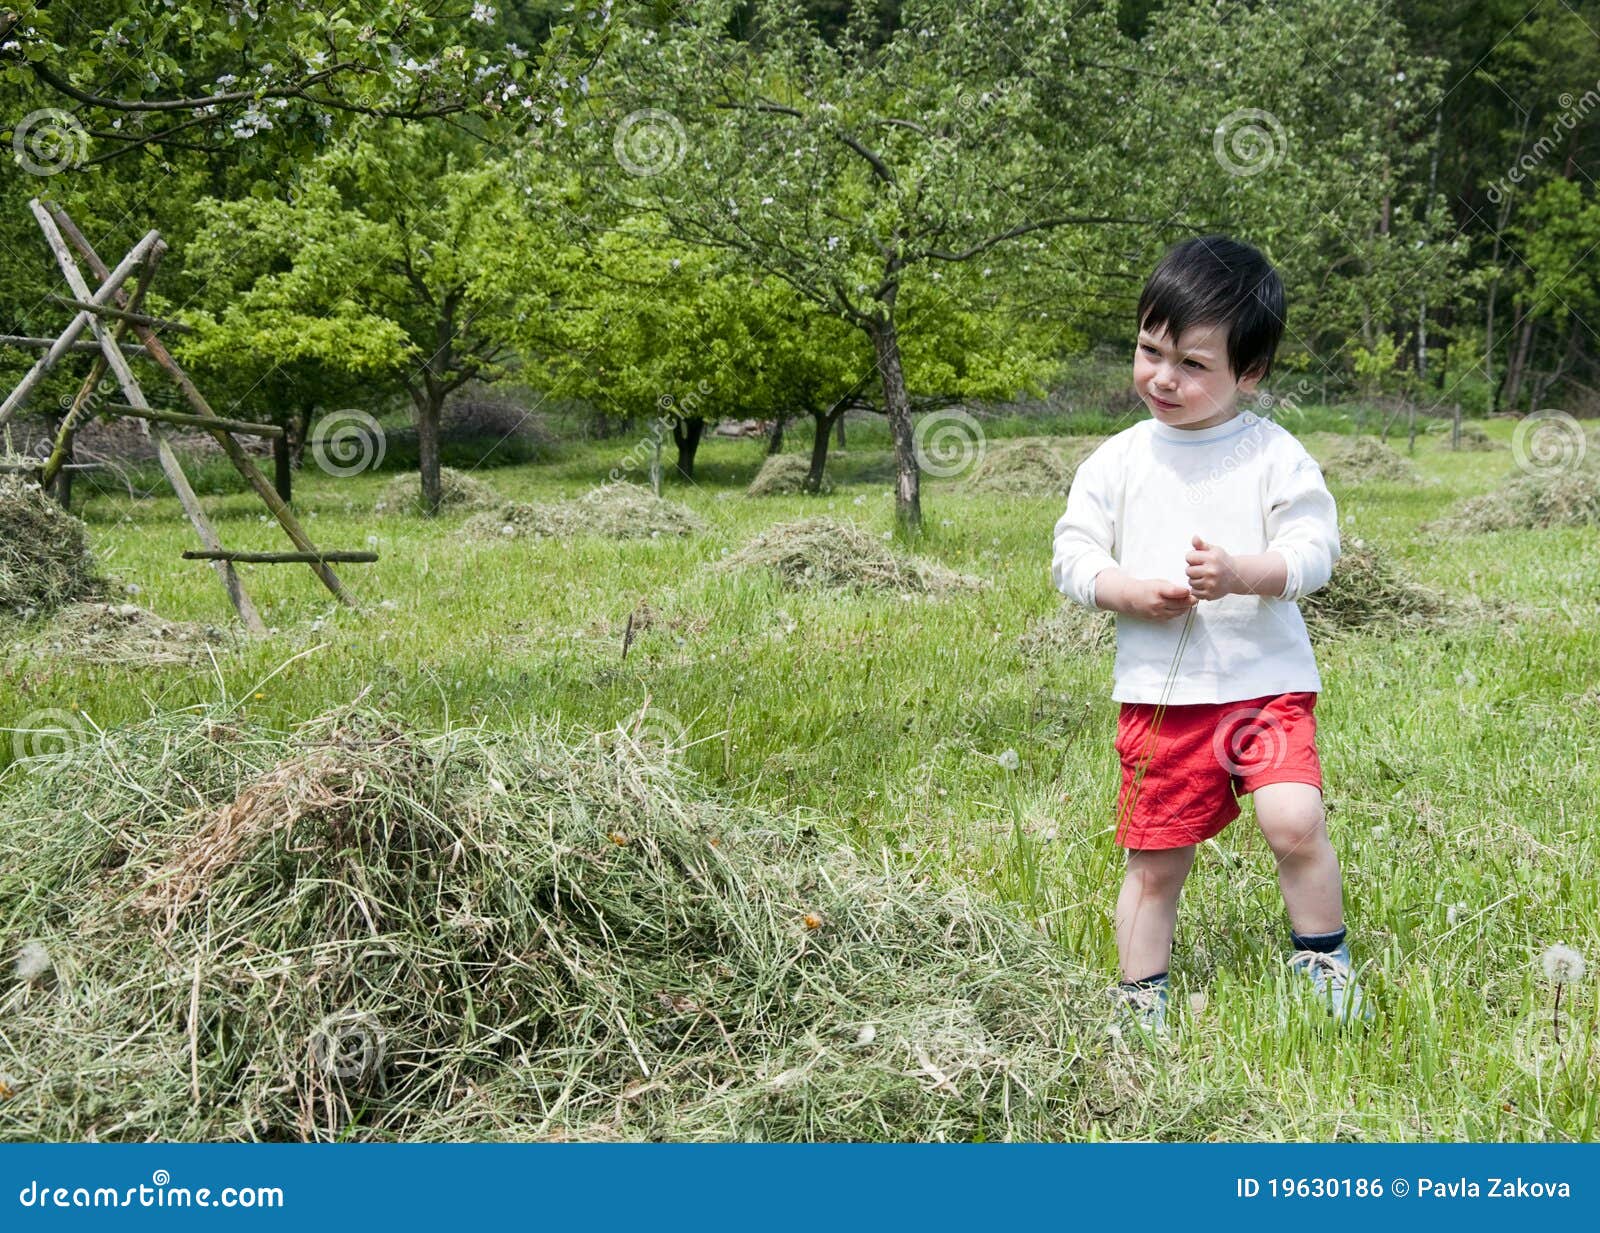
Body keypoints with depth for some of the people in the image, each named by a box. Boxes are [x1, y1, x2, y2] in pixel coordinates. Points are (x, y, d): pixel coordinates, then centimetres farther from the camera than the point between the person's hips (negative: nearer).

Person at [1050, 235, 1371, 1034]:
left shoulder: (1274, 454, -2)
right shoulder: (1117, 461, 4)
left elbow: (1314, 546, -7)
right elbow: (1071, 556, 4)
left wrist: (1245, 573, -25)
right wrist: (1129, 591, -15)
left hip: (1265, 678, -2)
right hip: (1157, 692, 2)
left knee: (1295, 821, -19)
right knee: (1154, 859, 8)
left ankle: (1322, 960, 6)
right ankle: (1141, 999, 24)